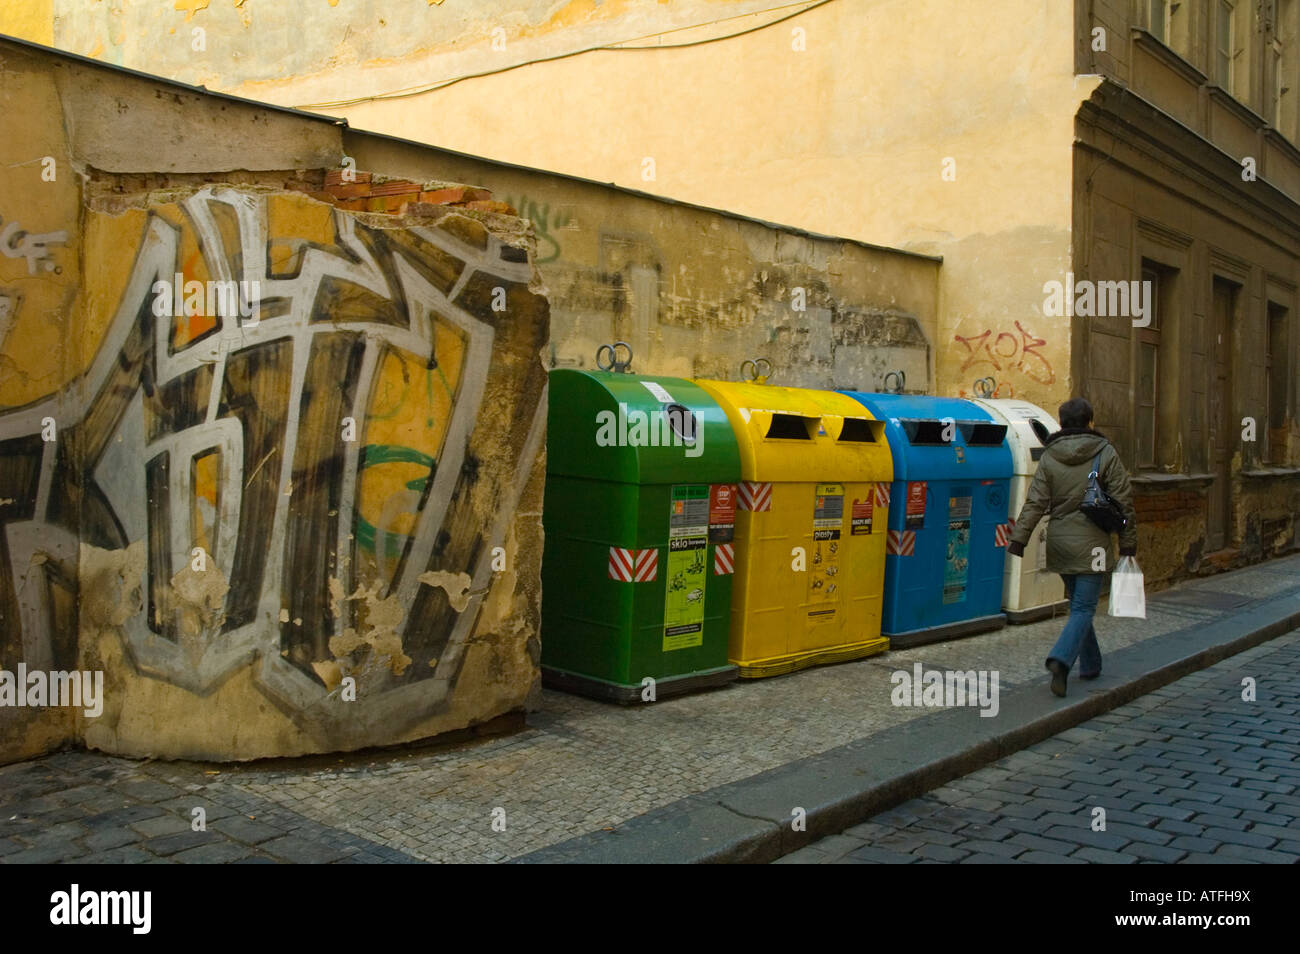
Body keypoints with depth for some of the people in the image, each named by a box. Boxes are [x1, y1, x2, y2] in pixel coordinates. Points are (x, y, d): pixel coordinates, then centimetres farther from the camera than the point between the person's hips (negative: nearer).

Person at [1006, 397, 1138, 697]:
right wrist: (1128, 543, 4)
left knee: (1079, 604, 18)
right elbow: (1123, 502, -3)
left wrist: (1018, 540, -4)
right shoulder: (1106, 454, -4)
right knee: (1084, 608, -3)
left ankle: (1091, 664, 26)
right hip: (1091, 543, -3)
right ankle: (1061, 659, -23)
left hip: (1060, 542, 4)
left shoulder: (1049, 457, 1)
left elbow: (1035, 502, -5)